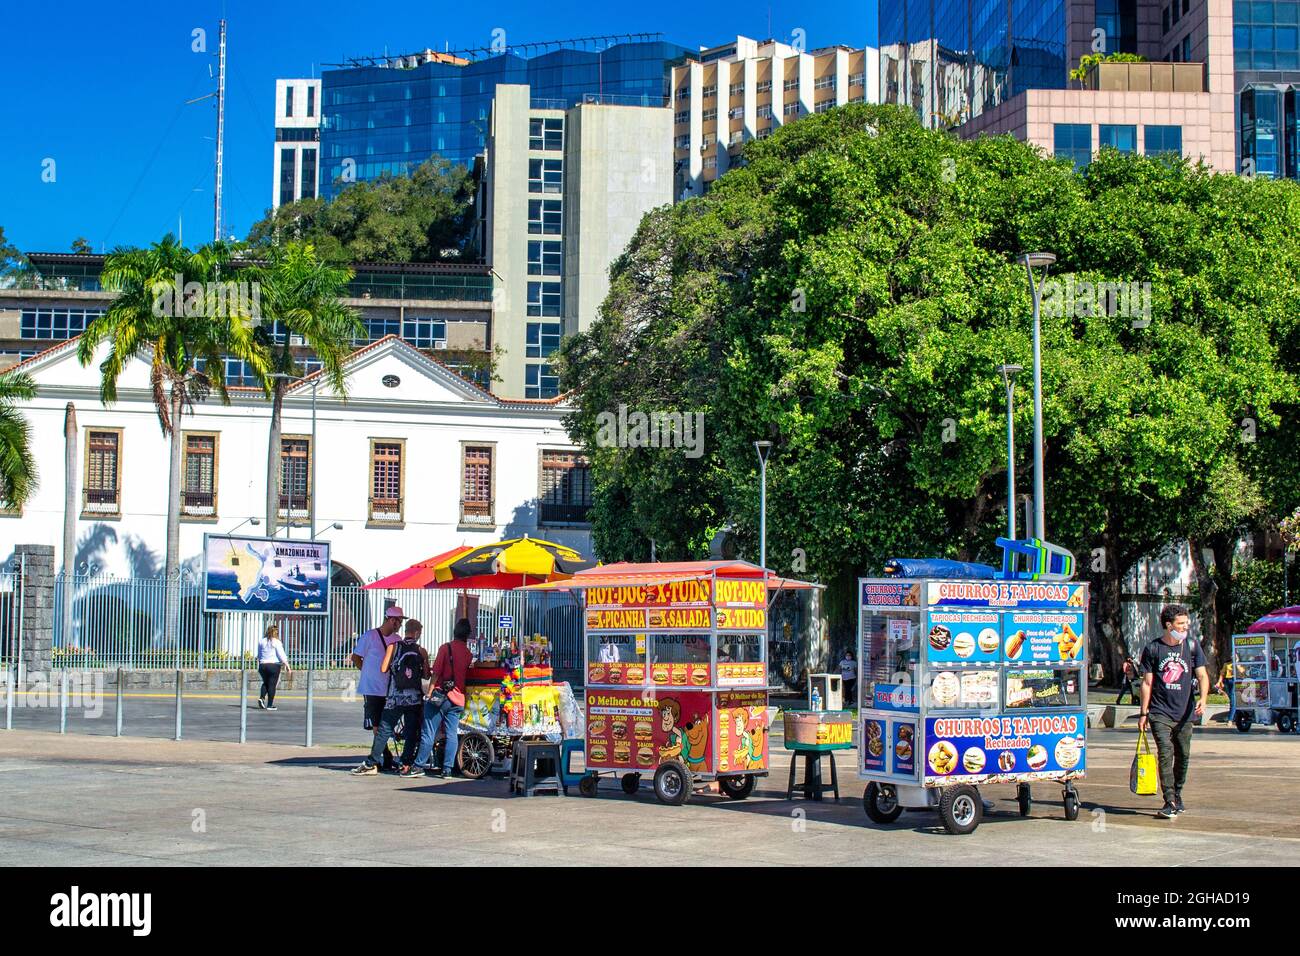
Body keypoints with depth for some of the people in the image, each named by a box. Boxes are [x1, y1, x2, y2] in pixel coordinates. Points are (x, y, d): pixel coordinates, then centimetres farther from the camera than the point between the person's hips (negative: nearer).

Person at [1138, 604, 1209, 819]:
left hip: (1185, 713, 3)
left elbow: (1202, 675, 2)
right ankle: (1170, 803, -16)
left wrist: (1203, 698, -17)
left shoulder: (1192, 645, 4)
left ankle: (1177, 796, 28)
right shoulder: (1152, 649, -1)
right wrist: (1143, 713, 1)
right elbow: (1147, 683, 3)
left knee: (1183, 756, 9)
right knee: (1165, 753, -15)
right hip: (1160, 713, -3)